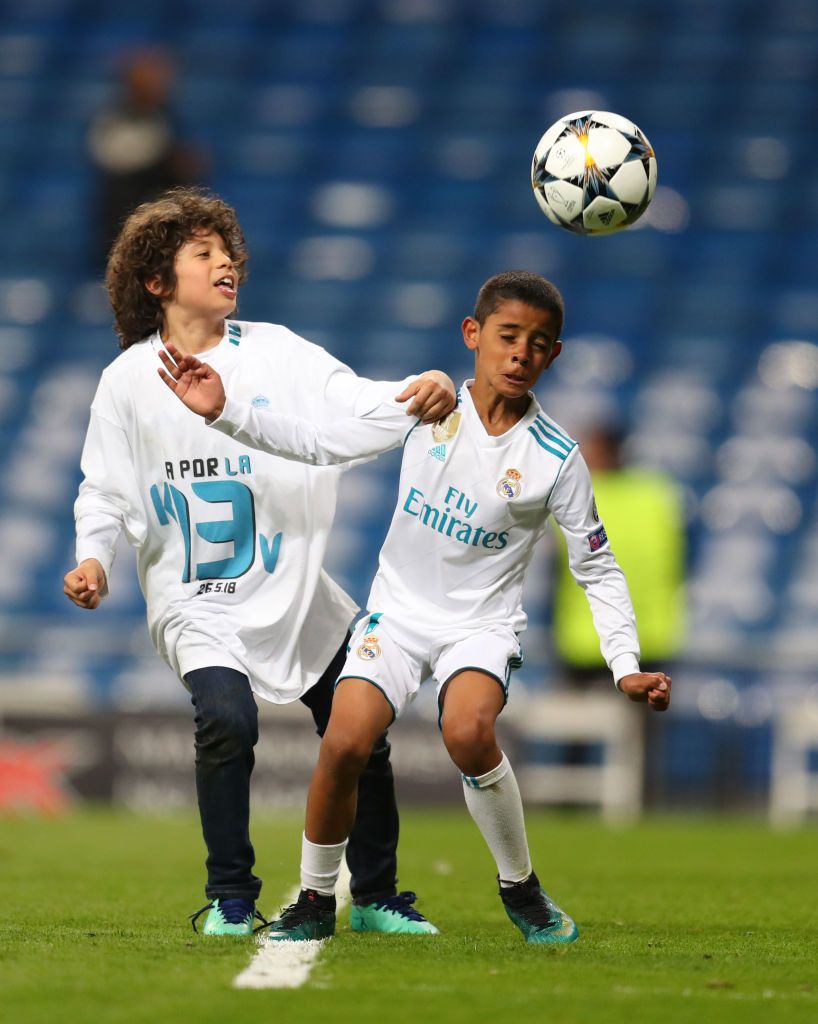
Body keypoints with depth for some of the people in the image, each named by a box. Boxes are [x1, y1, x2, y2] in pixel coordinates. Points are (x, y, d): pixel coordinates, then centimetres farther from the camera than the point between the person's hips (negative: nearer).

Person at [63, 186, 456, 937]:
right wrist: (94, 559, -16)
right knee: (227, 719, -27)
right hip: (198, 604, -3)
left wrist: (422, 391, -35)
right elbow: (106, 491, 3)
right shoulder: (129, 381, -2)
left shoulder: (275, 352, -1)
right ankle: (231, 899, -11)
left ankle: (375, 897, 25)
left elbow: (353, 401, -14)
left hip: (297, 592, 3)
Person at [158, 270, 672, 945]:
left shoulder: (556, 458, -9)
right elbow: (319, 443, -1)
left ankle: (521, 888, -9)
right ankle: (316, 900, 4)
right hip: (399, 611, 2)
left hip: (483, 622, -2)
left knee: (467, 731, -32)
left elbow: (599, 570, -1)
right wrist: (224, 412, -12)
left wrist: (627, 667, -12)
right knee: (344, 743, -19)